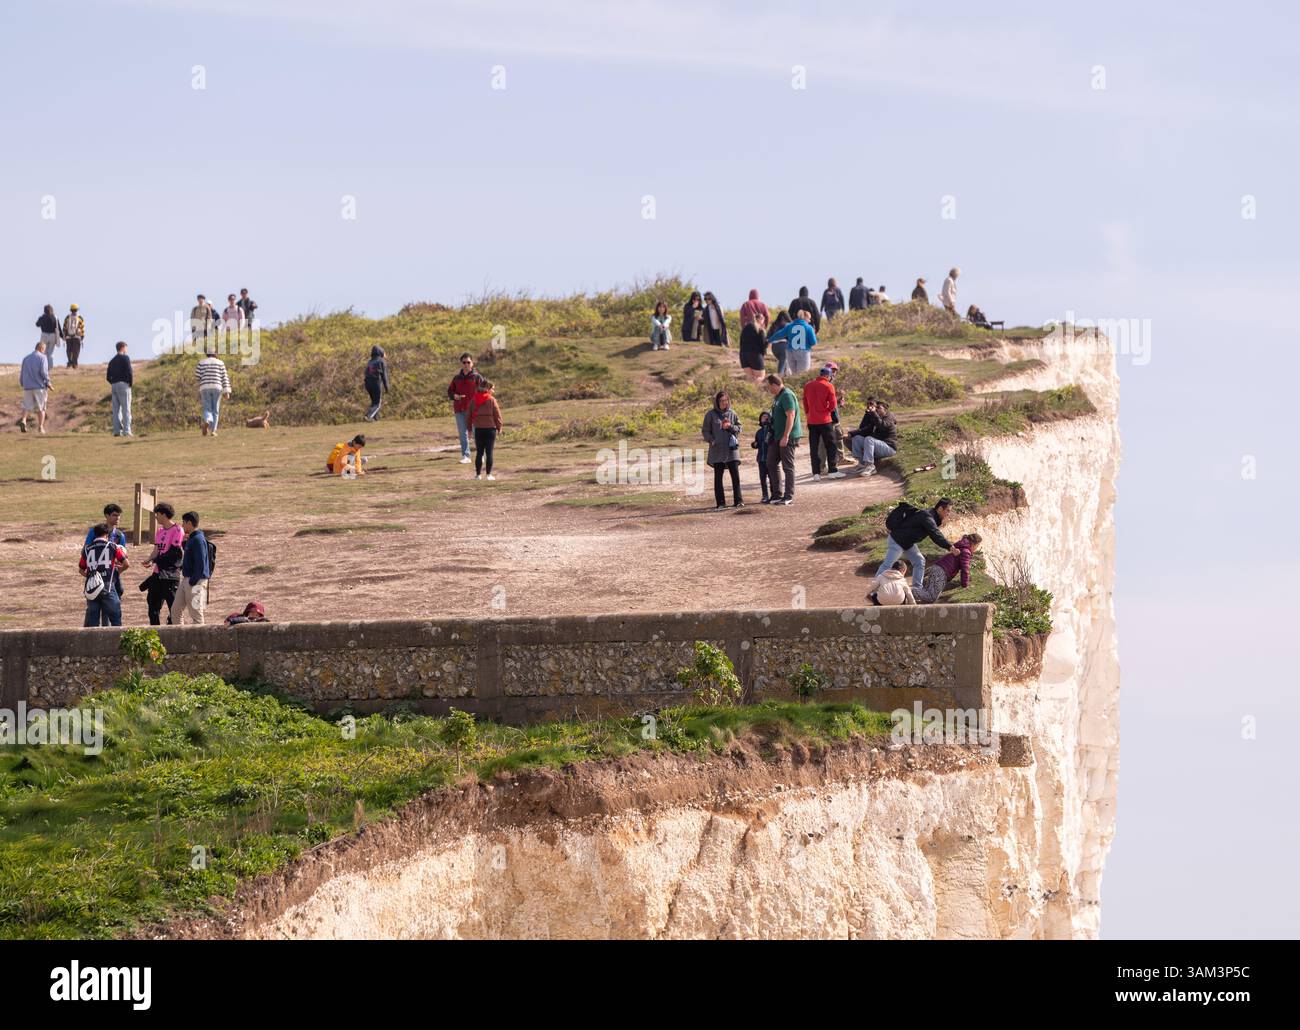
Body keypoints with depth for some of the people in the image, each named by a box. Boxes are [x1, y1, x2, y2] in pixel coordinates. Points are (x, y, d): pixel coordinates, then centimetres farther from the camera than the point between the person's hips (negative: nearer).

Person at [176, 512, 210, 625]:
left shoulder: (198, 539, -16)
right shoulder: (190, 539, 14)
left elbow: (200, 563, -21)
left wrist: (193, 581, -21)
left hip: (196, 581, -10)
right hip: (186, 579, 10)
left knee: (195, 613, -4)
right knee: (176, 609, 12)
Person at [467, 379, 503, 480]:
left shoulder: (473, 401, 4)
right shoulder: (492, 400, -7)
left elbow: (469, 415, 8)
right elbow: (497, 415, -5)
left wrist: (469, 427, 16)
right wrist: (499, 427, 6)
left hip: (478, 429, 3)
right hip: (490, 428, -3)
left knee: (479, 452, 8)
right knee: (489, 452, 1)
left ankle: (478, 474, 6)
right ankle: (489, 474, -1)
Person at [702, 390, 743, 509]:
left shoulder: (732, 414, 9)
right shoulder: (711, 414, 3)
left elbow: (739, 429, 9)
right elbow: (705, 431, 3)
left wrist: (730, 426, -10)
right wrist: (712, 441, -12)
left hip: (732, 449, 1)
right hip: (717, 449, -1)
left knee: (735, 475, -5)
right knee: (718, 477, 3)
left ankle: (738, 501, -1)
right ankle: (720, 502, 8)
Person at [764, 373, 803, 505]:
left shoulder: (787, 395, -16)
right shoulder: (777, 396, 16)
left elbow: (791, 416, -23)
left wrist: (785, 436, -26)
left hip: (788, 437, -10)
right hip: (777, 436, 10)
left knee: (788, 467, -5)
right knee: (772, 463, 10)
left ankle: (789, 497, 0)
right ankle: (777, 494, 15)